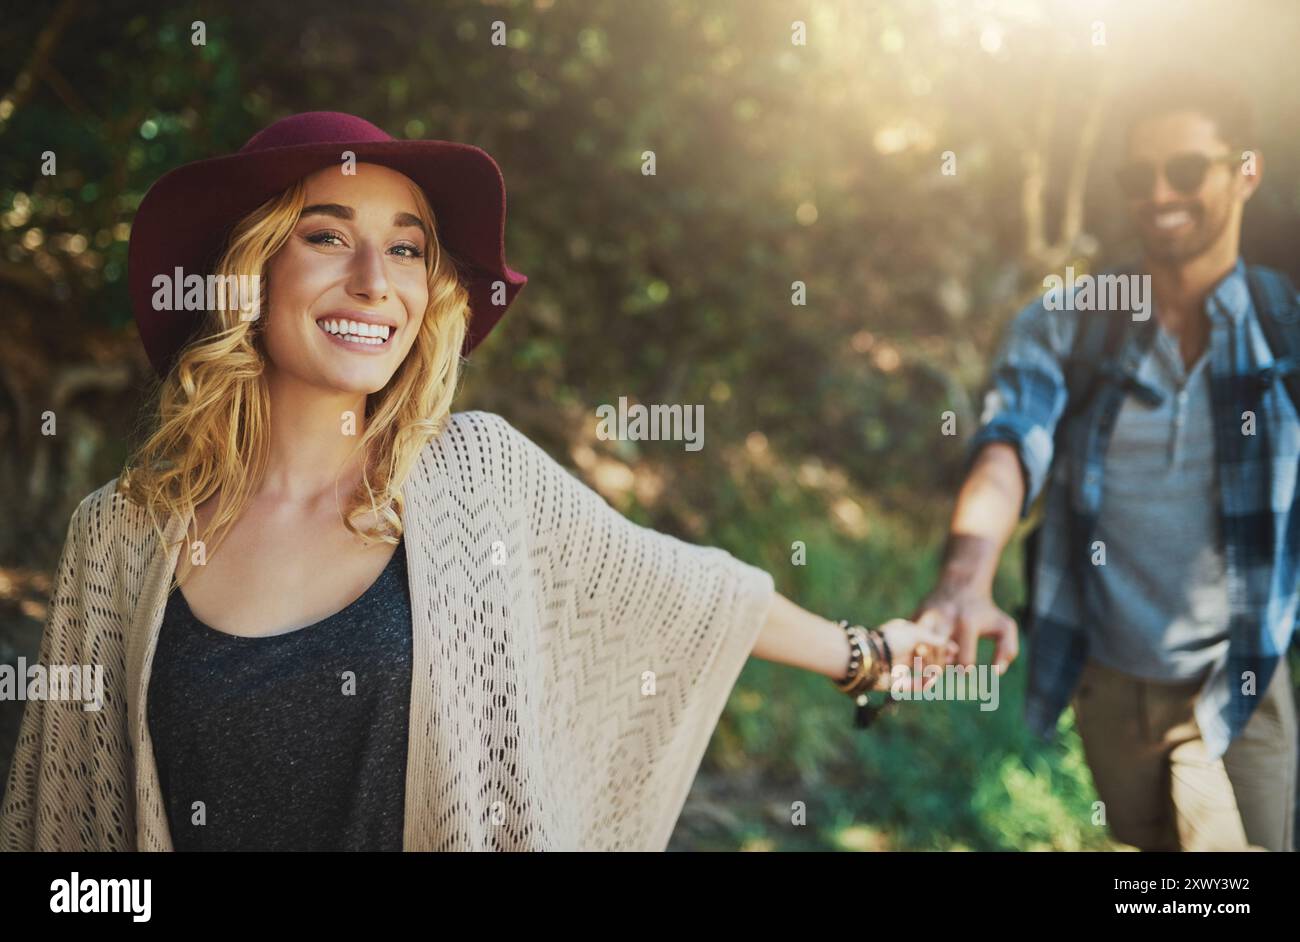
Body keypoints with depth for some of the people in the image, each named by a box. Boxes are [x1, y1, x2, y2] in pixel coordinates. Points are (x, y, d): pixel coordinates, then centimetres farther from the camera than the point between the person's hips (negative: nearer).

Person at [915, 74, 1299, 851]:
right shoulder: (1062, 328, -4)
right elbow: (1010, 450, -21)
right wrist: (966, 579, -40)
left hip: (1236, 693, -2)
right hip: (1106, 683, 2)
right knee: (1148, 840, 21)